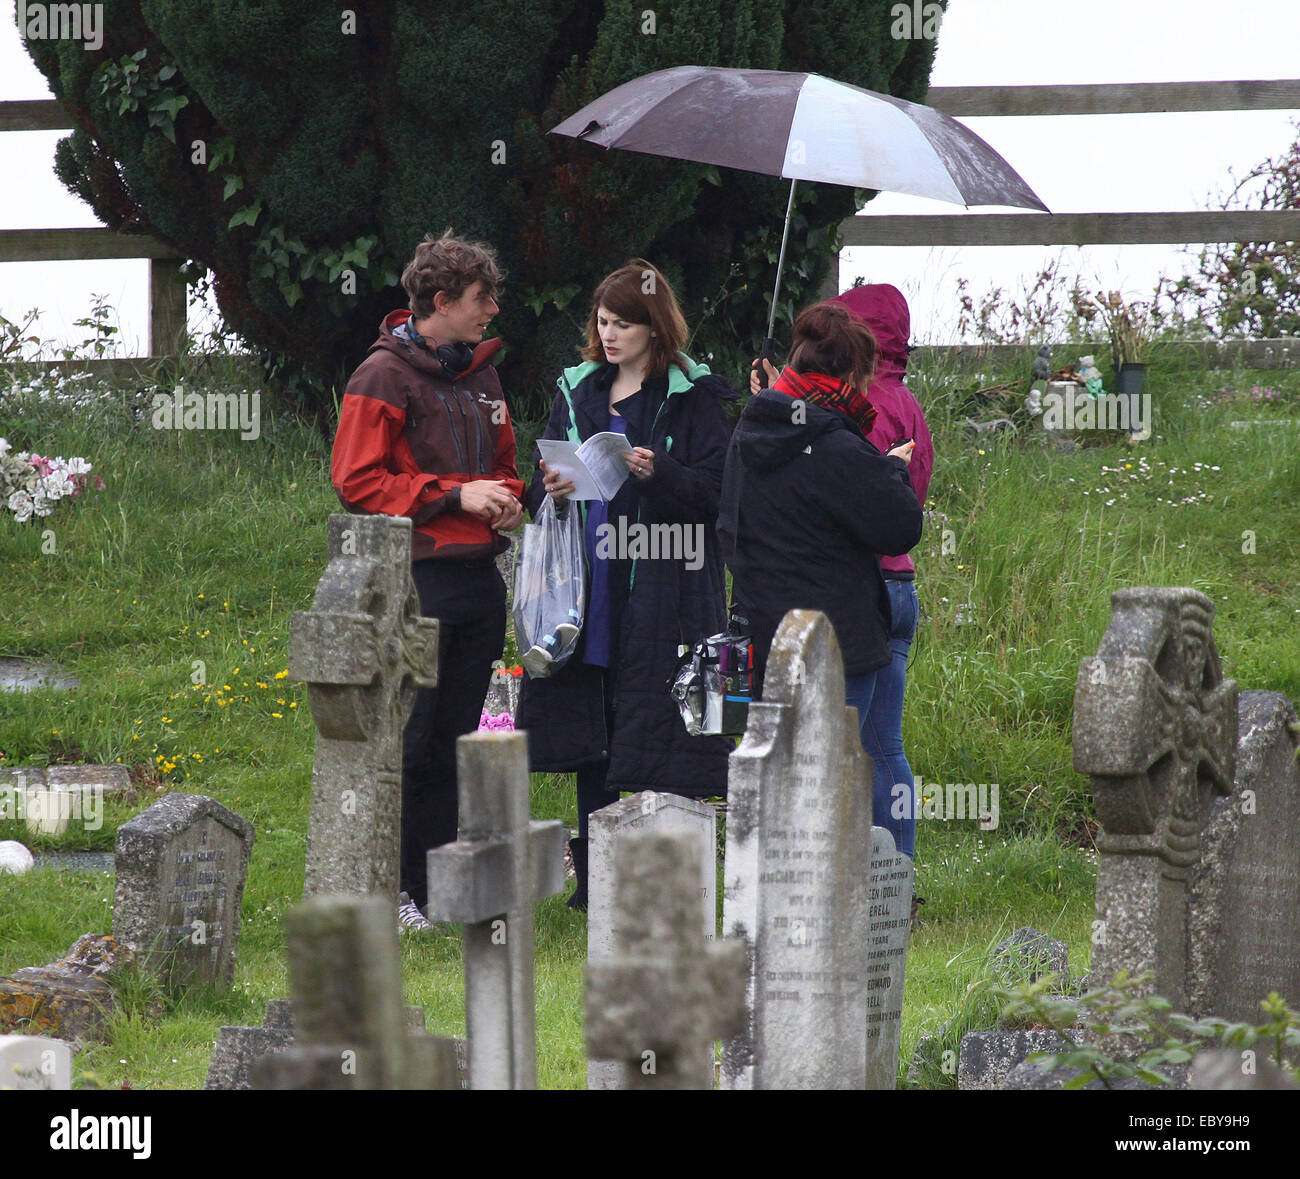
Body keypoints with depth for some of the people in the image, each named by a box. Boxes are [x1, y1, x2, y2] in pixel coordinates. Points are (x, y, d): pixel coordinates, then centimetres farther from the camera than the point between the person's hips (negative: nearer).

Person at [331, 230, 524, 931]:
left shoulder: (479, 375, 17)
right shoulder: (386, 374, -7)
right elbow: (357, 479, -12)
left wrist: (506, 499, 6)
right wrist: (454, 495, -16)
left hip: (478, 576, 8)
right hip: (417, 577, -8)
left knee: (455, 737, 9)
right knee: (409, 738, -7)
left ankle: (440, 886, 13)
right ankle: (389, 890, -2)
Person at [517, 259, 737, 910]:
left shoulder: (693, 397, 0)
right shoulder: (577, 392, 15)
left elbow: (717, 489, -5)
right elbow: (541, 481, 18)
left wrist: (658, 473, -21)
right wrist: (551, 491, -5)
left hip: (661, 591, -5)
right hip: (589, 587, 5)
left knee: (652, 730, -7)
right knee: (588, 734, 7)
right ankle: (595, 876, 14)